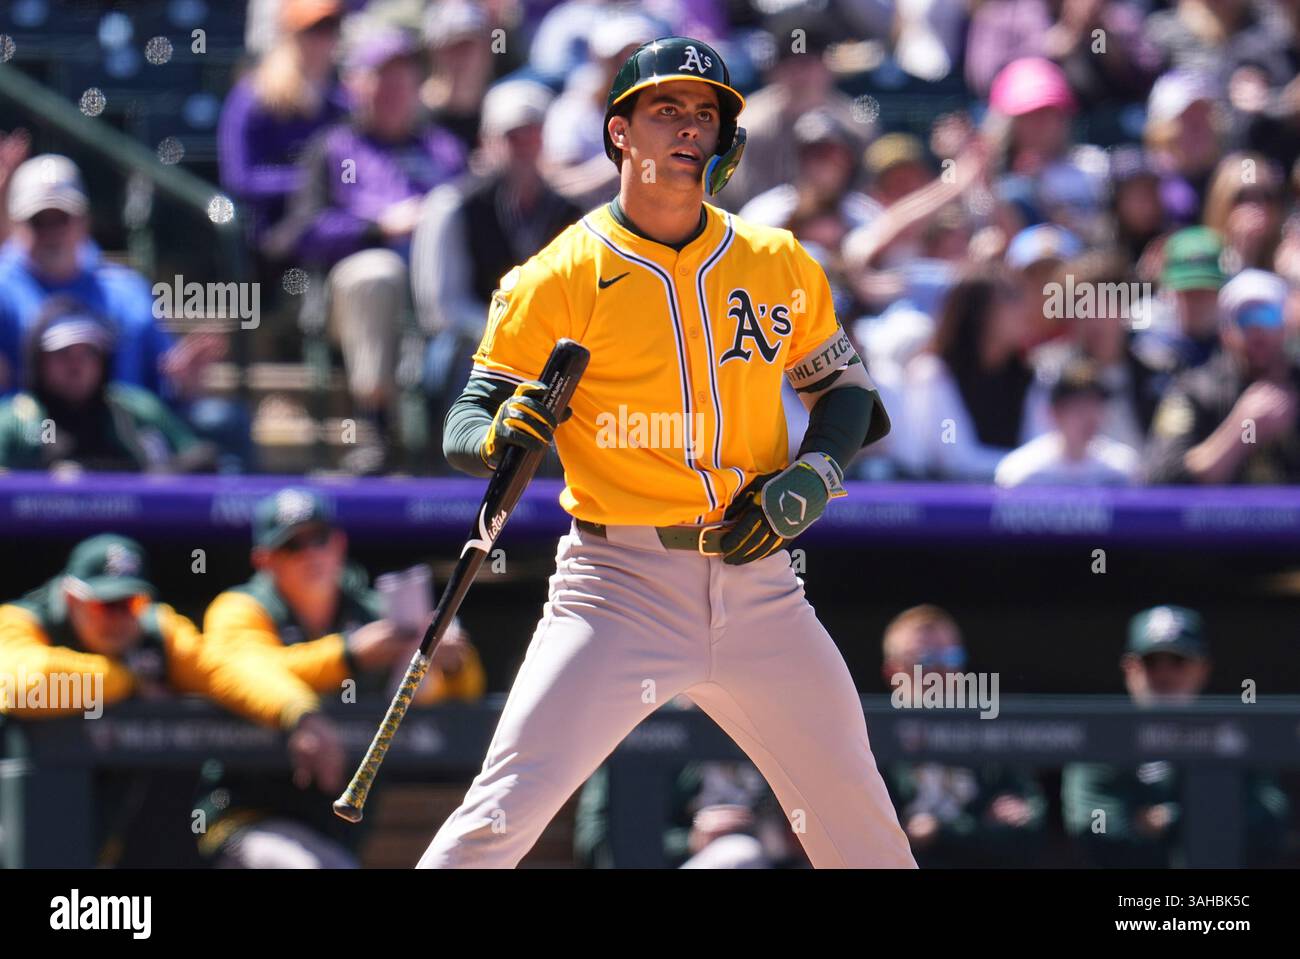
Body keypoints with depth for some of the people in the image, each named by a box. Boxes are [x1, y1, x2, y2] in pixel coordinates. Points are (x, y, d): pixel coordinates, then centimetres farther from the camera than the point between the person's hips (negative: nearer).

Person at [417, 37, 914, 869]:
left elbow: (847, 391, 17)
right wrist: (503, 439, -27)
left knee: (857, 817, 10)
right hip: (620, 584, -4)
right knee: (505, 809, -18)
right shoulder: (562, 277, -5)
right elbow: (466, 425, -4)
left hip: (756, 580, 4)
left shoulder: (780, 264, 7)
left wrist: (811, 479, -3)